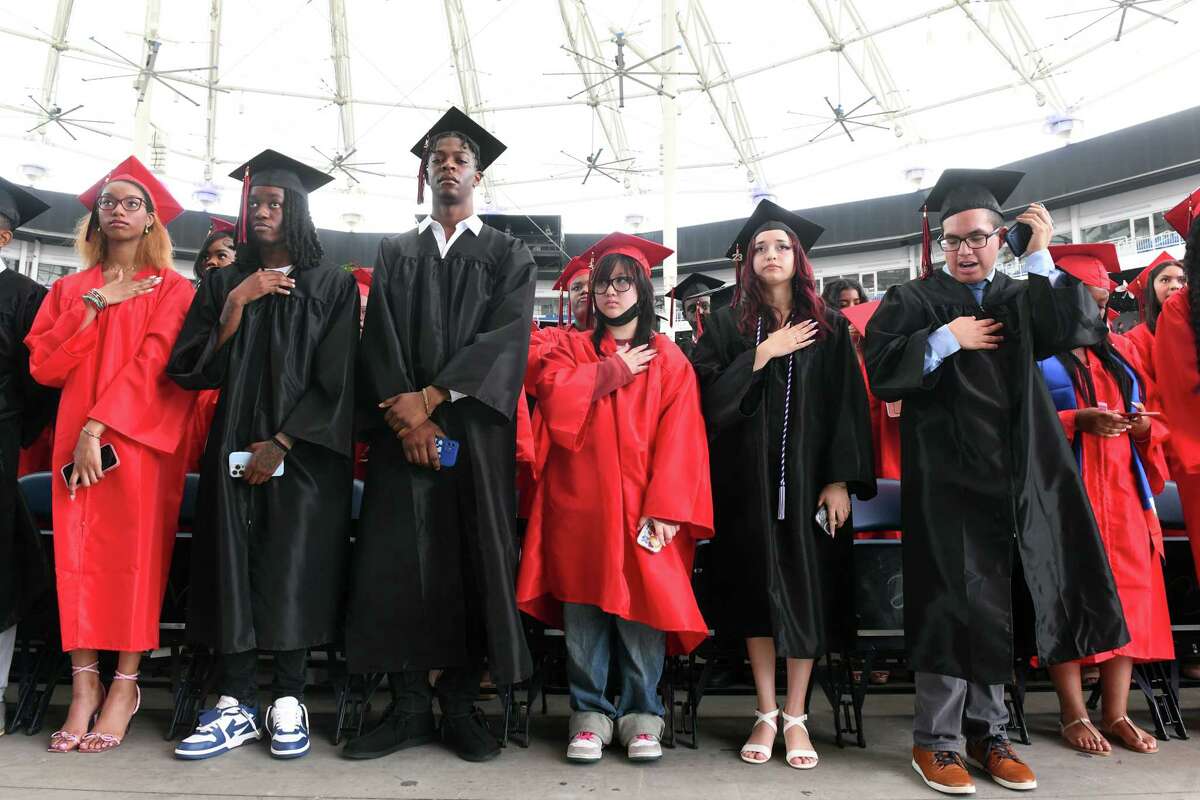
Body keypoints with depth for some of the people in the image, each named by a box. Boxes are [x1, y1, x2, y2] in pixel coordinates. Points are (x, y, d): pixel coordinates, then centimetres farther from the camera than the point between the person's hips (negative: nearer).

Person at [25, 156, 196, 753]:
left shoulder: (172, 289, 6)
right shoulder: (71, 289, 16)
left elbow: (154, 361, -7)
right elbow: (42, 364, 4)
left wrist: (97, 427, -15)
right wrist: (95, 304, -3)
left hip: (142, 436, -3)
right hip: (77, 436, 3)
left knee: (135, 552, -5)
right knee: (78, 552, -3)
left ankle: (125, 684, 2)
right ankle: (84, 685, 3)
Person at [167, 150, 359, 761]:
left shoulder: (332, 286, 4)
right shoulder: (222, 284, 12)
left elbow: (335, 379, -4)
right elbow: (192, 368, 3)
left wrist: (282, 443, -11)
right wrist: (236, 304, -8)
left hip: (303, 452, -2)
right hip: (234, 448, 3)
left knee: (294, 571, -3)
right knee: (233, 569, -1)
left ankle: (287, 704, 6)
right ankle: (235, 706, 5)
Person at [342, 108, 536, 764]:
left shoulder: (508, 254, 11)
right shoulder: (394, 252, 17)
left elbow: (508, 336, -5)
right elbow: (380, 340, 4)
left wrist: (430, 397, -14)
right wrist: (406, 417, -12)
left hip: (477, 427, -1)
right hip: (403, 429, 1)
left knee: (472, 559, -1)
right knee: (397, 560, -3)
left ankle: (460, 705, 9)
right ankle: (408, 706, 6)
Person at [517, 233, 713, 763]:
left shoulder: (667, 357, 6)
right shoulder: (573, 349, 11)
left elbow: (680, 436, -3)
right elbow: (552, 392, -10)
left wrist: (665, 509, -12)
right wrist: (614, 371, -5)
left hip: (641, 509, -1)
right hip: (581, 505, 1)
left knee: (641, 609, 1)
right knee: (583, 613, 4)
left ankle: (640, 715, 17)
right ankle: (589, 714, 18)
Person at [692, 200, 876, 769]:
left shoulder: (829, 326, 6)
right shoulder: (728, 324, 6)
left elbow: (848, 406, 0)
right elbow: (708, 395, -6)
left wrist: (841, 481, -9)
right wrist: (764, 352, -11)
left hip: (809, 476, 0)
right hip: (748, 477, 0)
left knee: (807, 588, 2)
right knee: (757, 585, 4)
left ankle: (795, 716, 15)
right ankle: (766, 713, 17)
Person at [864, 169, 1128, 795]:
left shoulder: (1021, 301, 14)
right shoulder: (914, 300, 2)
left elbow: (1077, 328, -5)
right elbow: (881, 370, -10)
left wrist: (1042, 257, -5)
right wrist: (947, 338, -13)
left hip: (1015, 479, 4)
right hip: (947, 478, -4)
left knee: (995, 608, 10)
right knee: (954, 607, -6)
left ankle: (987, 732, 23)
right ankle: (935, 740, 6)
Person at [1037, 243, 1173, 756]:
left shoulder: (1122, 354, 18)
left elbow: (1152, 418, 20)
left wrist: (1144, 428, -2)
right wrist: (1076, 421, -19)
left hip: (1122, 494, 5)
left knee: (1126, 596, 1)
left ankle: (1117, 713, 9)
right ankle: (1073, 714, 3)